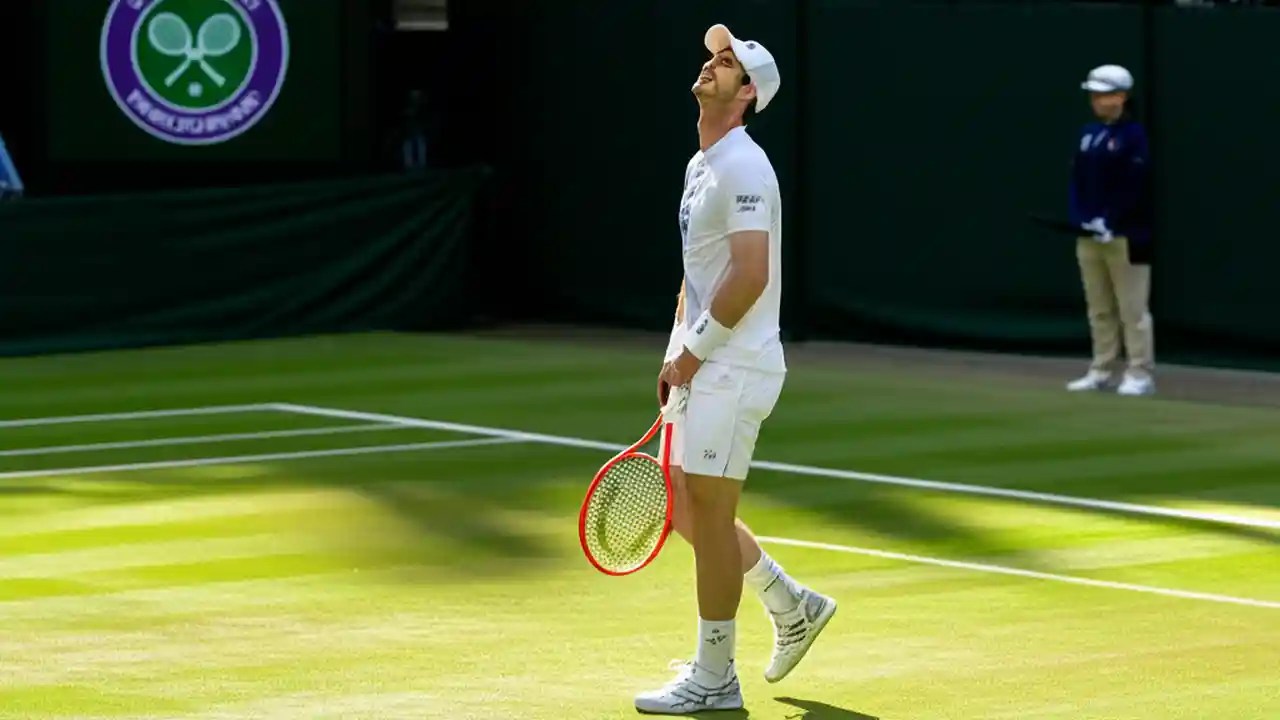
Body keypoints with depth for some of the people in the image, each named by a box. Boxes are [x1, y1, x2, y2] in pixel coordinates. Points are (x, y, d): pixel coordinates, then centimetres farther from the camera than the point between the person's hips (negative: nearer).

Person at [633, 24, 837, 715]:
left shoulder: (741, 167, -16)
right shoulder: (701, 165, 16)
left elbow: (751, 275, -24)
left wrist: (695, 350, -16)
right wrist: (675, 355, 15)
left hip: (733, 367, -10)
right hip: (702, 367, 10)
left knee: (708, 514, -4)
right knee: (686, 509, 15)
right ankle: (793, 607, 28)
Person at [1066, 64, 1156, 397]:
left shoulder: (1134, 135, -8)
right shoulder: (1089, 133, 14)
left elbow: (1135, 186, -14)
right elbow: (1077, 179, 13)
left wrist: (1110, 222, -18)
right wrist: (1082, 217, -1)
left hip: (1125, 237, -7)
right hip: (1089, 236, 7)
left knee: (1132, 308, -5)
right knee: (1099, 309, 12)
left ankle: (1140, 375, -2)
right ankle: (1101, 372, 18)